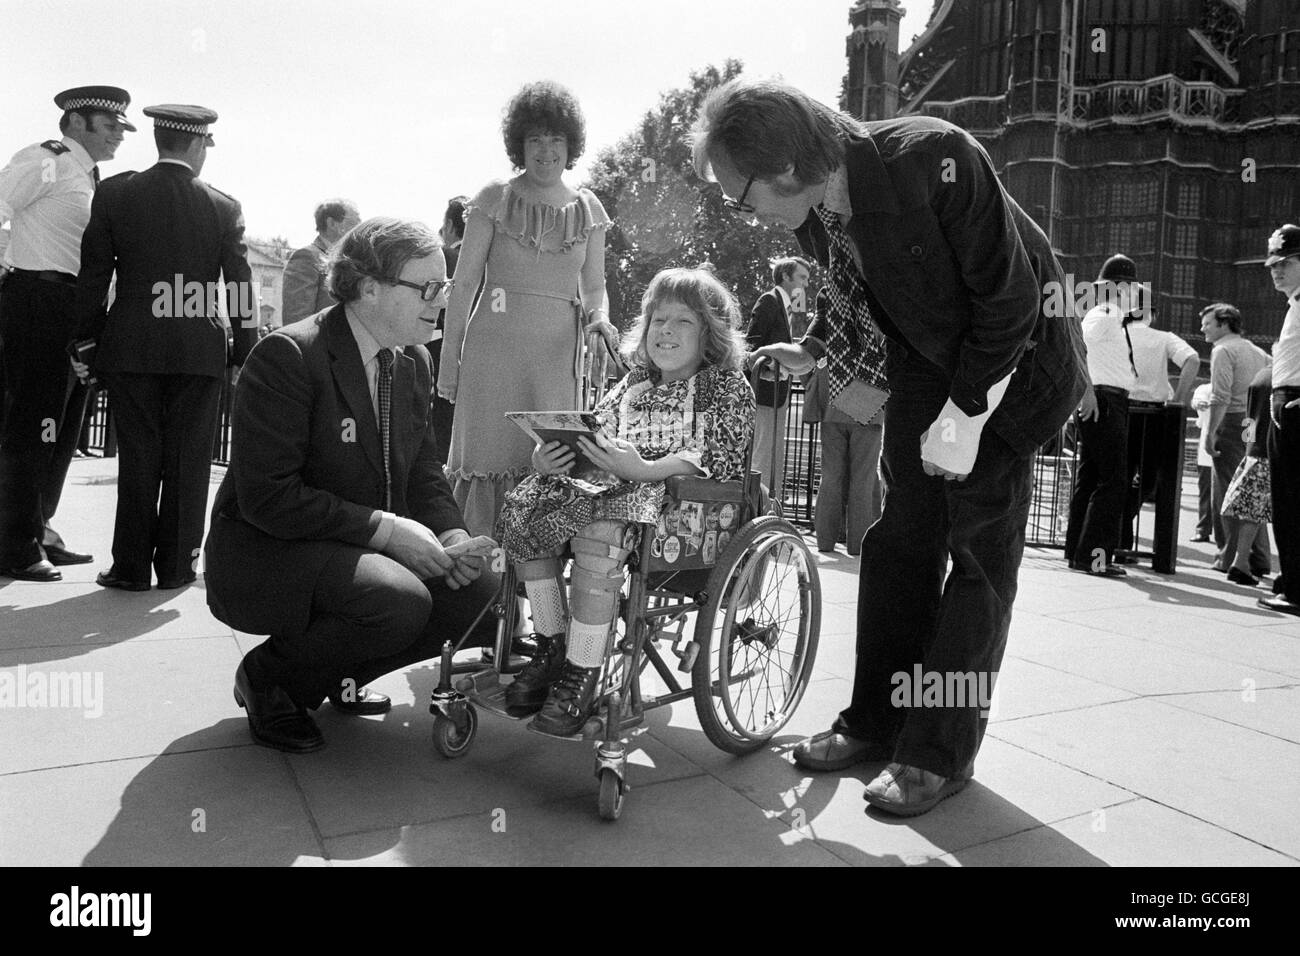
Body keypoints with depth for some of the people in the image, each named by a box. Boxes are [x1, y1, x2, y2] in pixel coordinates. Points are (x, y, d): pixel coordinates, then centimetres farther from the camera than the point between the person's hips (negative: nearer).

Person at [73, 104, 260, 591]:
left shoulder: (114, 193, 2)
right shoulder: (224, 207, 0)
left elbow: (93, 276, 4)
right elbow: (241, 288, -1)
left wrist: (88, 341, 12)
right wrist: (245, 354, 4)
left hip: (131, 349, 1)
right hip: (199, 351, -1)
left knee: (138, 459, 6)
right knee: (188, 460, 6)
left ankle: (132, 566, 11)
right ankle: (177, 565, 12)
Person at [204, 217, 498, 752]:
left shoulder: (414, 362, 5)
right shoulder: (287, 357, -19)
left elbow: (424, 473, 10)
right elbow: (267, 495, -24)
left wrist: (451, 536, -10)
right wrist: (382, 528, -28)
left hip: (368, 549, 8)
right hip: (268, 551, -8)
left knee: (480, 598, -9)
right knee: (401, 602, -33)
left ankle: (338, 673, 12)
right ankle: (269, 678, -4)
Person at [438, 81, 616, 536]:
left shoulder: (587, 207, 12)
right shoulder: (495, 198, 3)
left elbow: (594, 285, 16)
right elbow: (465, 281, 2)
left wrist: (599, 316, -8)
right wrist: (449, 357, -3)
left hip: (559, 353, 3)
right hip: (495, 347, -2)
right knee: (491, 460, -4)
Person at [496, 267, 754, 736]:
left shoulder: (729, 386, 4)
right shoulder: (635, 381, 24)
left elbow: (712, 457, -12)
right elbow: (595, 436, 16)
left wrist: (643, 469, -29)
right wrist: (546, 458, -6)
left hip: (688, 499, -7)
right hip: (614, 485, 7)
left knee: (599, 531, -37)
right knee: (520, 507, -15)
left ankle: (581, 678, -26)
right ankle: (552, 646, -6)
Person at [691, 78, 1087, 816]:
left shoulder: (934, 159, -29)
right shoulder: (814, 210, -9)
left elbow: (1010, 297, -24)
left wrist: (963, 415, -22)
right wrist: (814, 352, -4)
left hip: (1014, 354, -6)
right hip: (926, 365, 6)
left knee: (982, 550, -6)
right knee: (900, 539, 5)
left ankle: (942, 751, 3)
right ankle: (877, 721, 17)